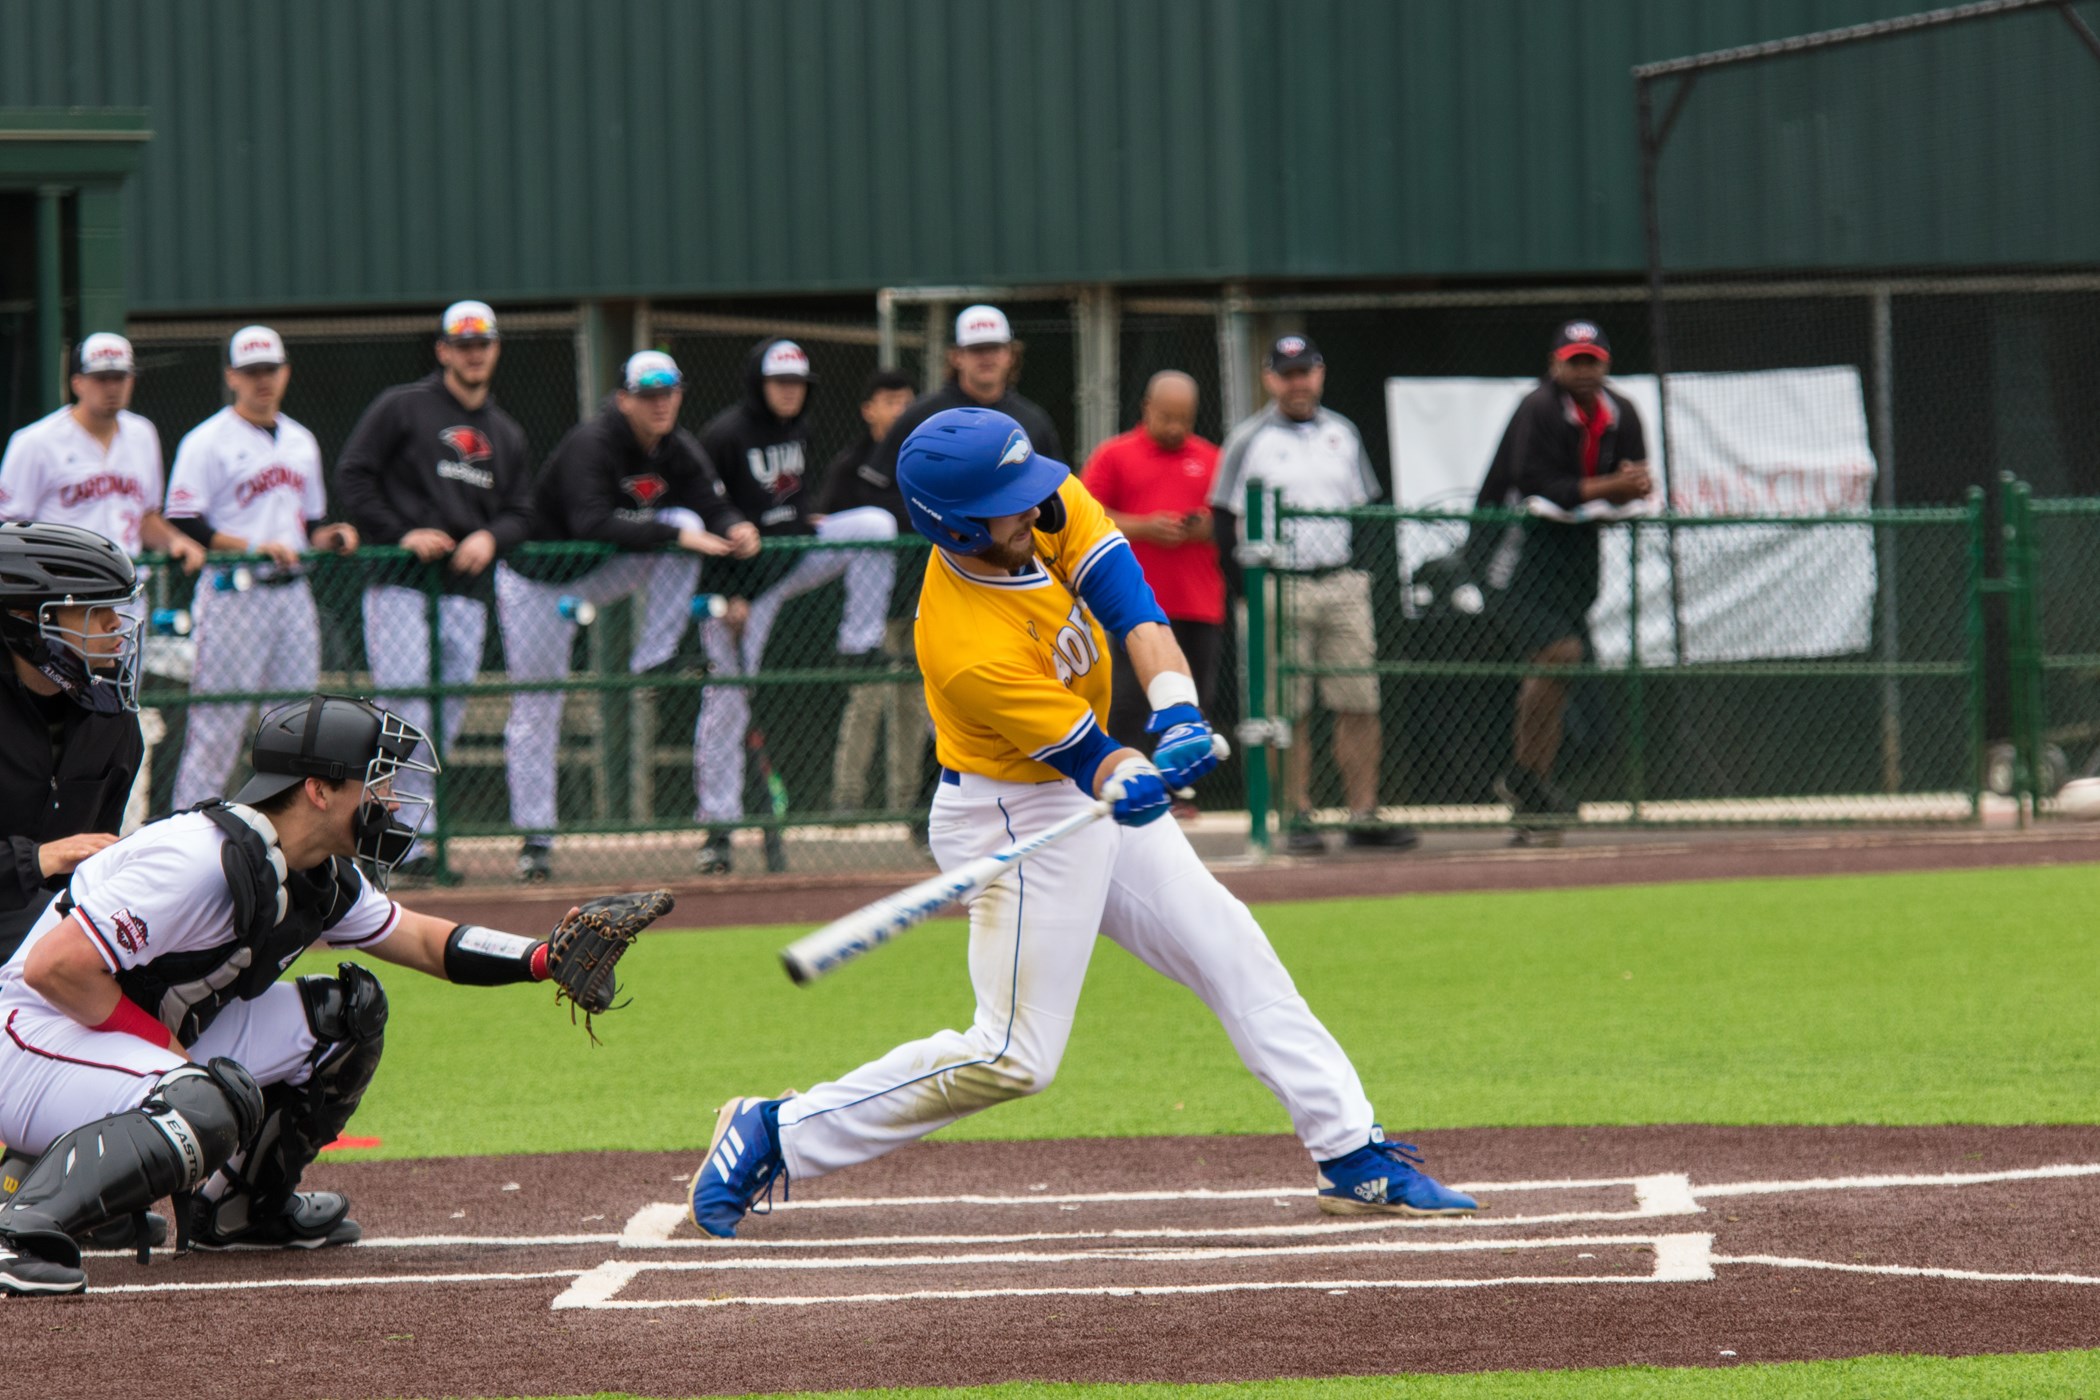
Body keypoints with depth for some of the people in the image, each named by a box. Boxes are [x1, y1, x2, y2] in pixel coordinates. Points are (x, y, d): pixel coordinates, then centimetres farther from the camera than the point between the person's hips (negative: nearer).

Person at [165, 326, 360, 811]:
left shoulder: (301, 441, 18)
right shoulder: (207, 441, -4)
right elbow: (184, 526, -11)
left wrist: (332, 536, 3)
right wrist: (255, 547, -20)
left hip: (293, 593, 7)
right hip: (234, 591, -7)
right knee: (219, 718, -8)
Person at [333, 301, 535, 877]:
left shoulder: (506, 434, 20)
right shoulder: (403, 408, 3)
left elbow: (521, 512, 19)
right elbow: (353, 474, -2)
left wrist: (490, 537, -4)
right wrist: (400, 534, -12)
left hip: (468, 592, 6)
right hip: (400, 586, -6)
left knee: (447, 718, 3)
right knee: (406, 708, -13)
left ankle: (415, 838, 7)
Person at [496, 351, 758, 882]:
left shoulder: (679, 450, -7)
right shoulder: (591, 444, -28)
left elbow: (714, 507, -10)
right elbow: (593, 524, -39)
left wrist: (735, 529, -34)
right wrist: (675, 536, -44)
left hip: (603, 574, 5)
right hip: (539, 581, -5)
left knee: (685, 523, -17)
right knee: (536, 708, -3)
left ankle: (652, 667, -18)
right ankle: (535, 838, 6)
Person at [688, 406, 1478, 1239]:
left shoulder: (1046, 506, -14)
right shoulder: (971, 655, -33)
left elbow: (1132, 604, -19)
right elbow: (1099, 769, -27)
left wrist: (1178, 714, -35)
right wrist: (1147, 780, -48)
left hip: (1085, 795, 9)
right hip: (1015, 817, -9)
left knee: (1233, 951, 8)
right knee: (1013, 1057, -8)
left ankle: (1354, 1159, 14)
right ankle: (772, 1135, 1)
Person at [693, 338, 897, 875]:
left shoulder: (798, 430, 7)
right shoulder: (724, 436, -15)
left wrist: (809, 520, 5)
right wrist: (727, 596, -18)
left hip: (796, 555, 6)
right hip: (742, 582, -6)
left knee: (875, 524, -12)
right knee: (726, 694, -5)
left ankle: (860, 649, -8)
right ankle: (718, 828, 1)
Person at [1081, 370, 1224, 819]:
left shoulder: (1211, 459, 14)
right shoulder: (1114, 456, 6)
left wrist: (1208, 529, -4)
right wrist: (1142, 528, -12)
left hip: (1200, 607, 3)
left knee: (1193, 702, 2)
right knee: (1128, 699, -8)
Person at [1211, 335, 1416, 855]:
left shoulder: (1343, 435, 14)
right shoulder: (1248, 441, 2)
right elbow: (1226, 524, 0)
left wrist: (1369, 579, 9)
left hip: (1344, 584, 4)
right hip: (1280, 589, -4)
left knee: (1360, 704, -2)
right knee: (1287, 711, -4)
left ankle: (1364, 816, 1)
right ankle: (1298, 817, 2)